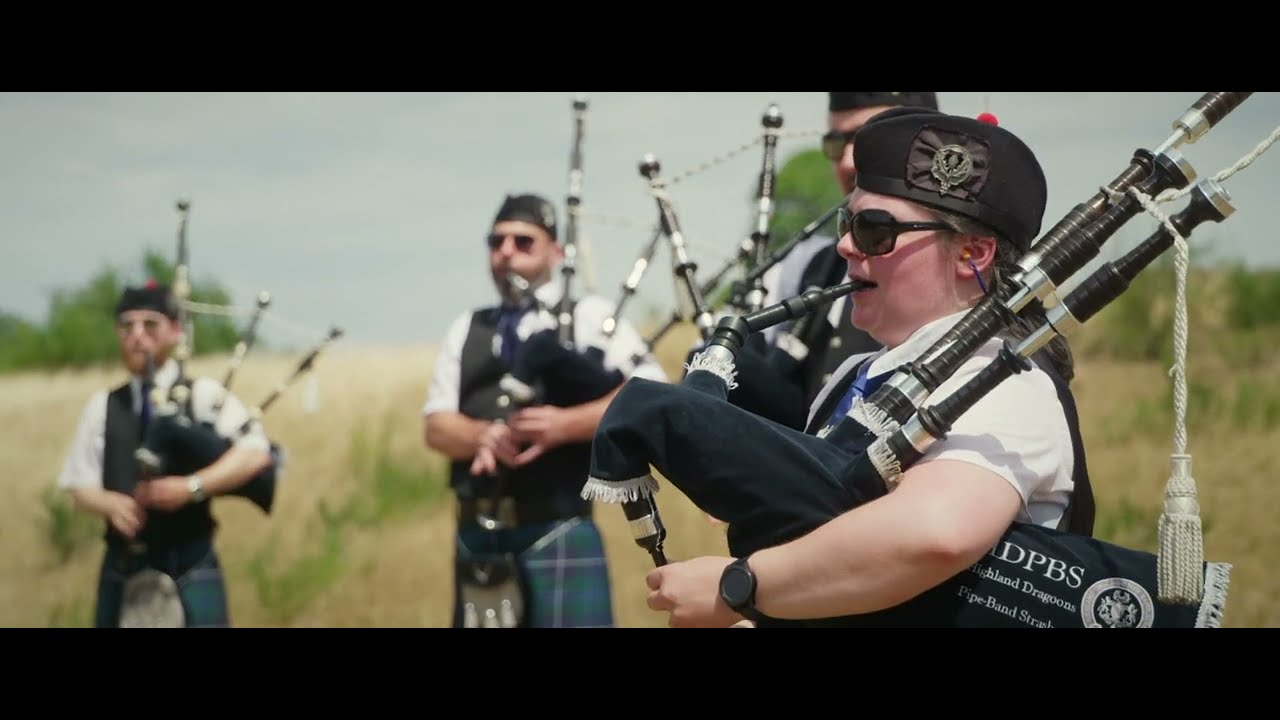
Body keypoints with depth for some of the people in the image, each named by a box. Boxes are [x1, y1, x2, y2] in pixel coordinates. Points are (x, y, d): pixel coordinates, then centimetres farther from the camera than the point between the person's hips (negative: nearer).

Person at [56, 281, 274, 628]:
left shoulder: (204, 395, 1)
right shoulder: (102, 406, 9)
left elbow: (255, 453, -12)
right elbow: (82, 487, 8)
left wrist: (192, 486, -24)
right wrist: (114, 504, -15)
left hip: (189, 565, -3)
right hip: (124, 568, 3)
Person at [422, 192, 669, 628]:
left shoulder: (589, 316, 4)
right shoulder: (467, 329, 17)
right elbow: (437, 425, 9)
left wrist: (563, 424, -20)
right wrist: (485, 435, -15)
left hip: (558, 537, -5)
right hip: (478, 538, 5)